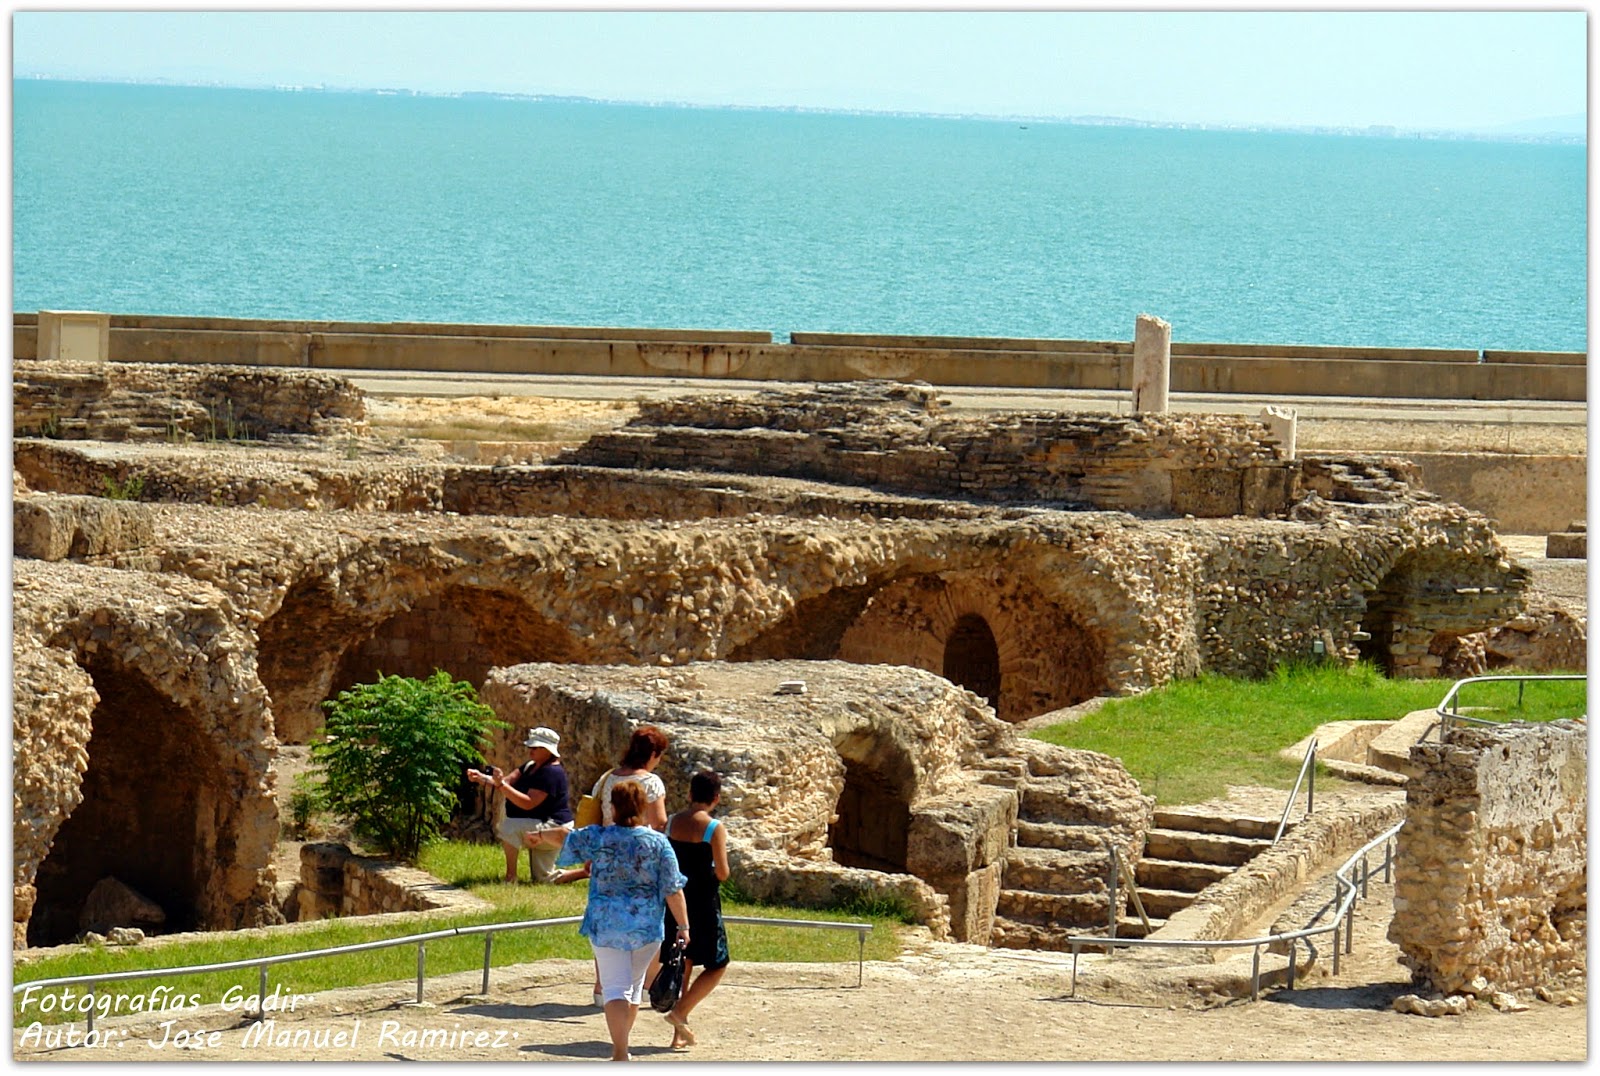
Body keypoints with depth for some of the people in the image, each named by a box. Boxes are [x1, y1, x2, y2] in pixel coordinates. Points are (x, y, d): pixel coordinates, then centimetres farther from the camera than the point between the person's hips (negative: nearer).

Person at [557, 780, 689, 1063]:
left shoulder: (597, 838, -6)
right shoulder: (658, 842, -5)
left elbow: (565, 840, 12)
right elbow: (673, 889, -6)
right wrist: (683, 926, 0)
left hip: (606, 925, -2)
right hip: (646, 927, 2)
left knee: (615, 987, -2)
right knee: (635, 985, 19)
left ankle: (620, 1052, -15)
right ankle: (621, 1046, 33)